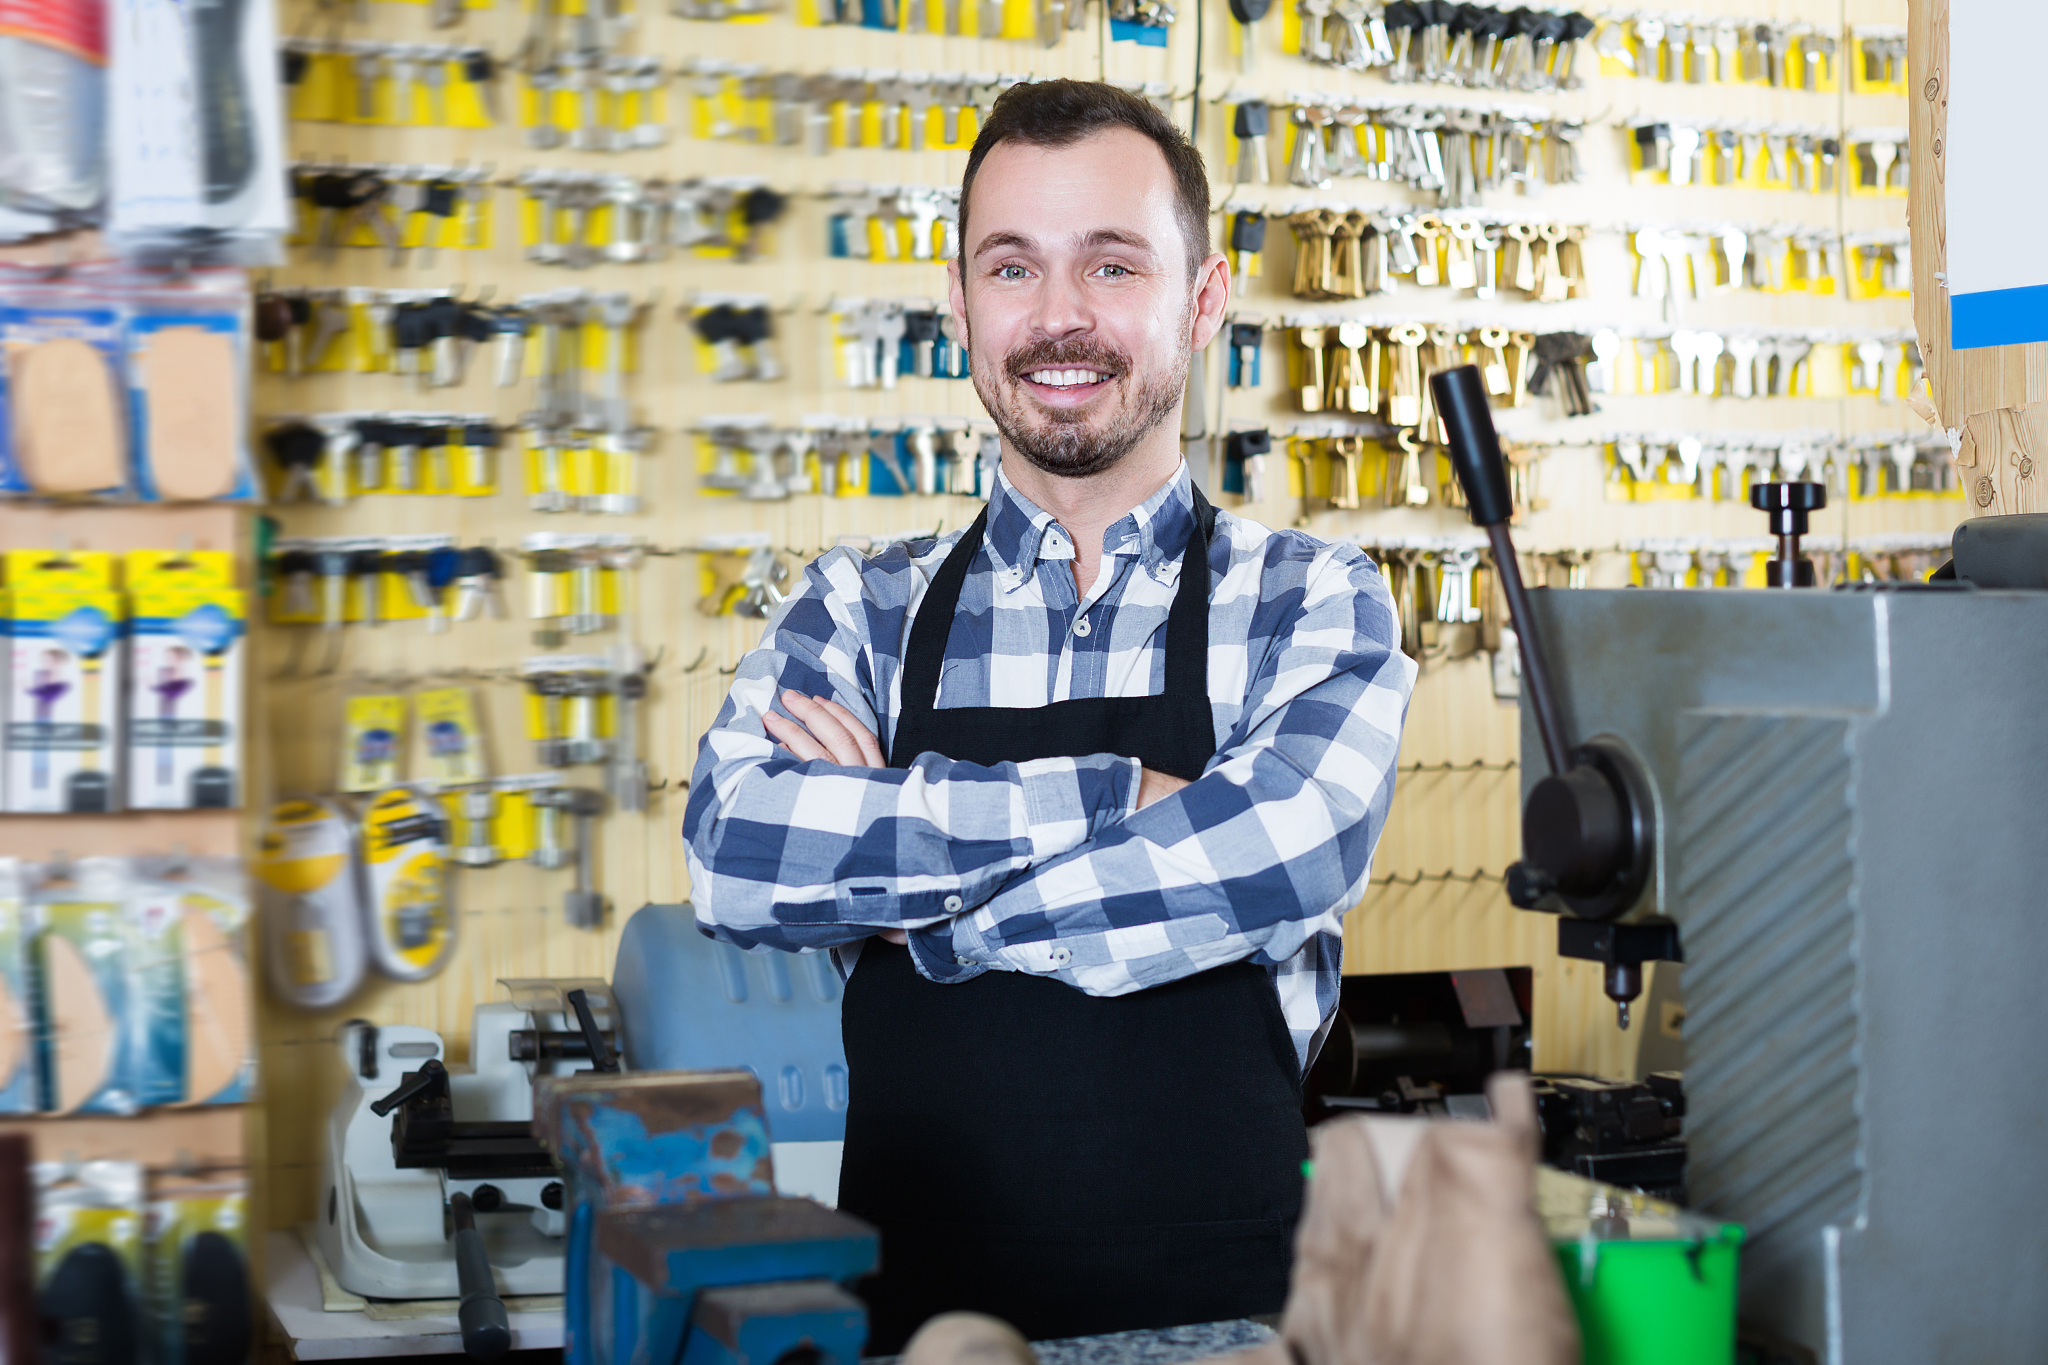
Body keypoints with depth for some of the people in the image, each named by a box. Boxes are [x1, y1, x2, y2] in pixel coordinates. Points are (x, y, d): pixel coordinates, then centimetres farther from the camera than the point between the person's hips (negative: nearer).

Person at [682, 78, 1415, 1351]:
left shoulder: (1315, 607, 4)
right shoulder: (861, 613, 9)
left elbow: (1278, 859, -15)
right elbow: (733, 857, -9)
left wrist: (905, 887, -7)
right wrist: (1112, 796, -12)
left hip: (1217, 1306, -1)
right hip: (914, 1306, 1)